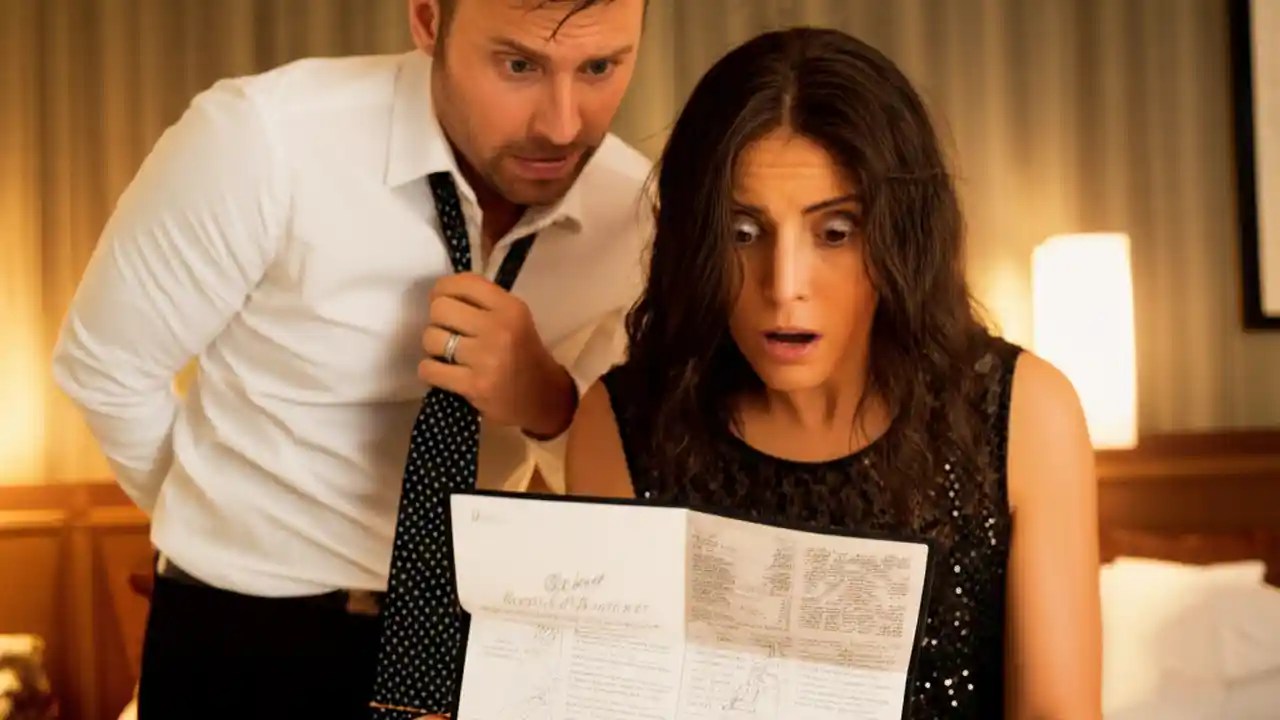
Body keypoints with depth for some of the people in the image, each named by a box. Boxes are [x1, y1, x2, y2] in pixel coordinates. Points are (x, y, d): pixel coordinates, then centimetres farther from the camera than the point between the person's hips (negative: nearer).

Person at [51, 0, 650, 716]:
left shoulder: (637, 208, -12)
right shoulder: (261, 140, -23)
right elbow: (106, 367, -10)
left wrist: (547, 400, -24)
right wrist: (230, 527, 5)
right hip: (249, 635, -3)